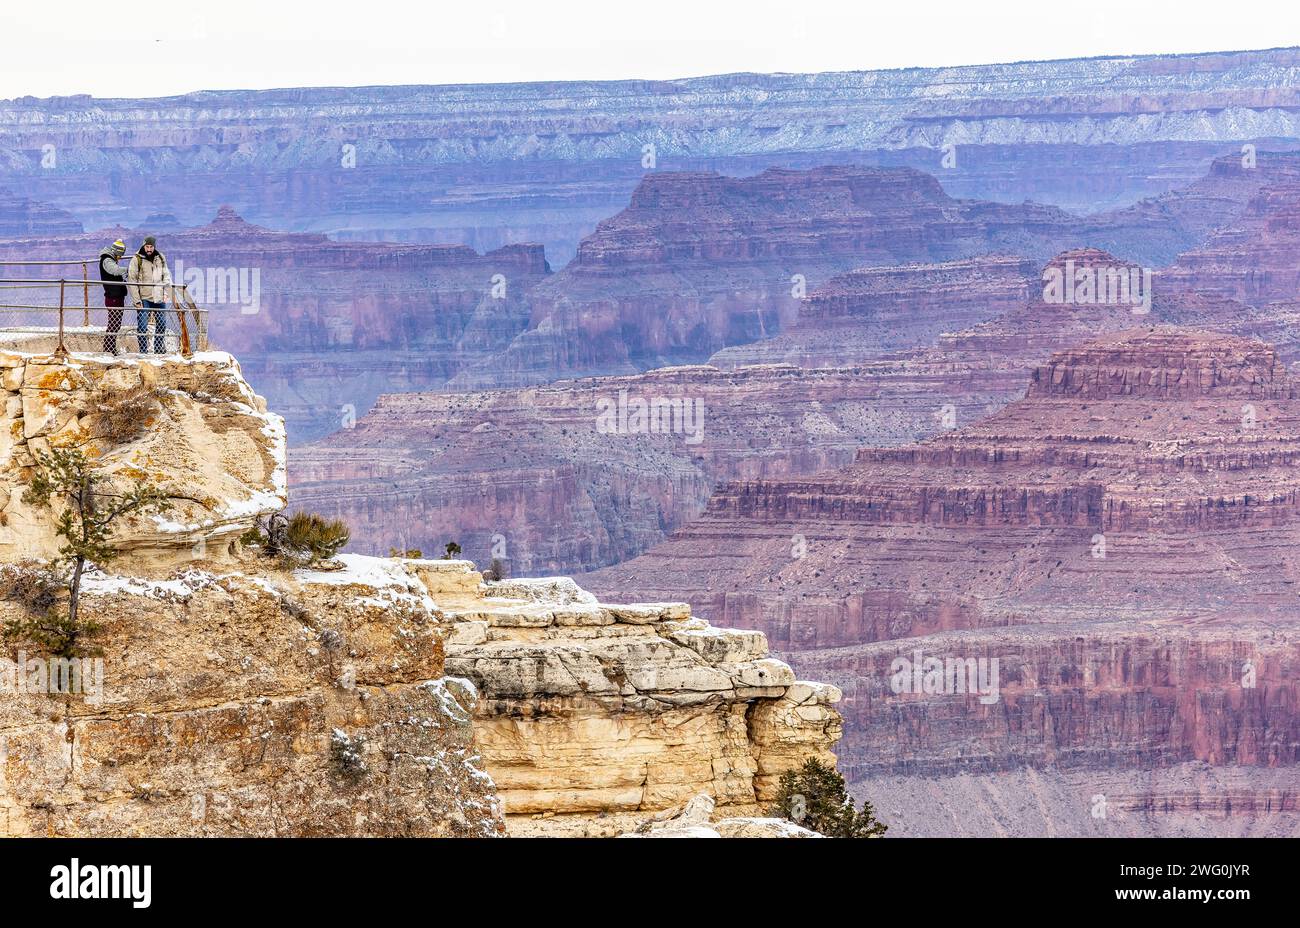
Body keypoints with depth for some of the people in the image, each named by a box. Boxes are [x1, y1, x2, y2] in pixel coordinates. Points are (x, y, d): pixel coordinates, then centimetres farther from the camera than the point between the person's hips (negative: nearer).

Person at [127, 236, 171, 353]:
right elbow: (131, 280, -6)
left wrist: (165, 293, 4)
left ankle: (158, 348, 27)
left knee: (161, 325, 11)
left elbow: (166, 275, 16)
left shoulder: (160, 259, 7)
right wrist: (136, 300, -11)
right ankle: (143, 351, -1)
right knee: (142, 326, -8)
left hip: (159, 298, 4)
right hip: (144, 298, -4)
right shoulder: (137, 260, -6)